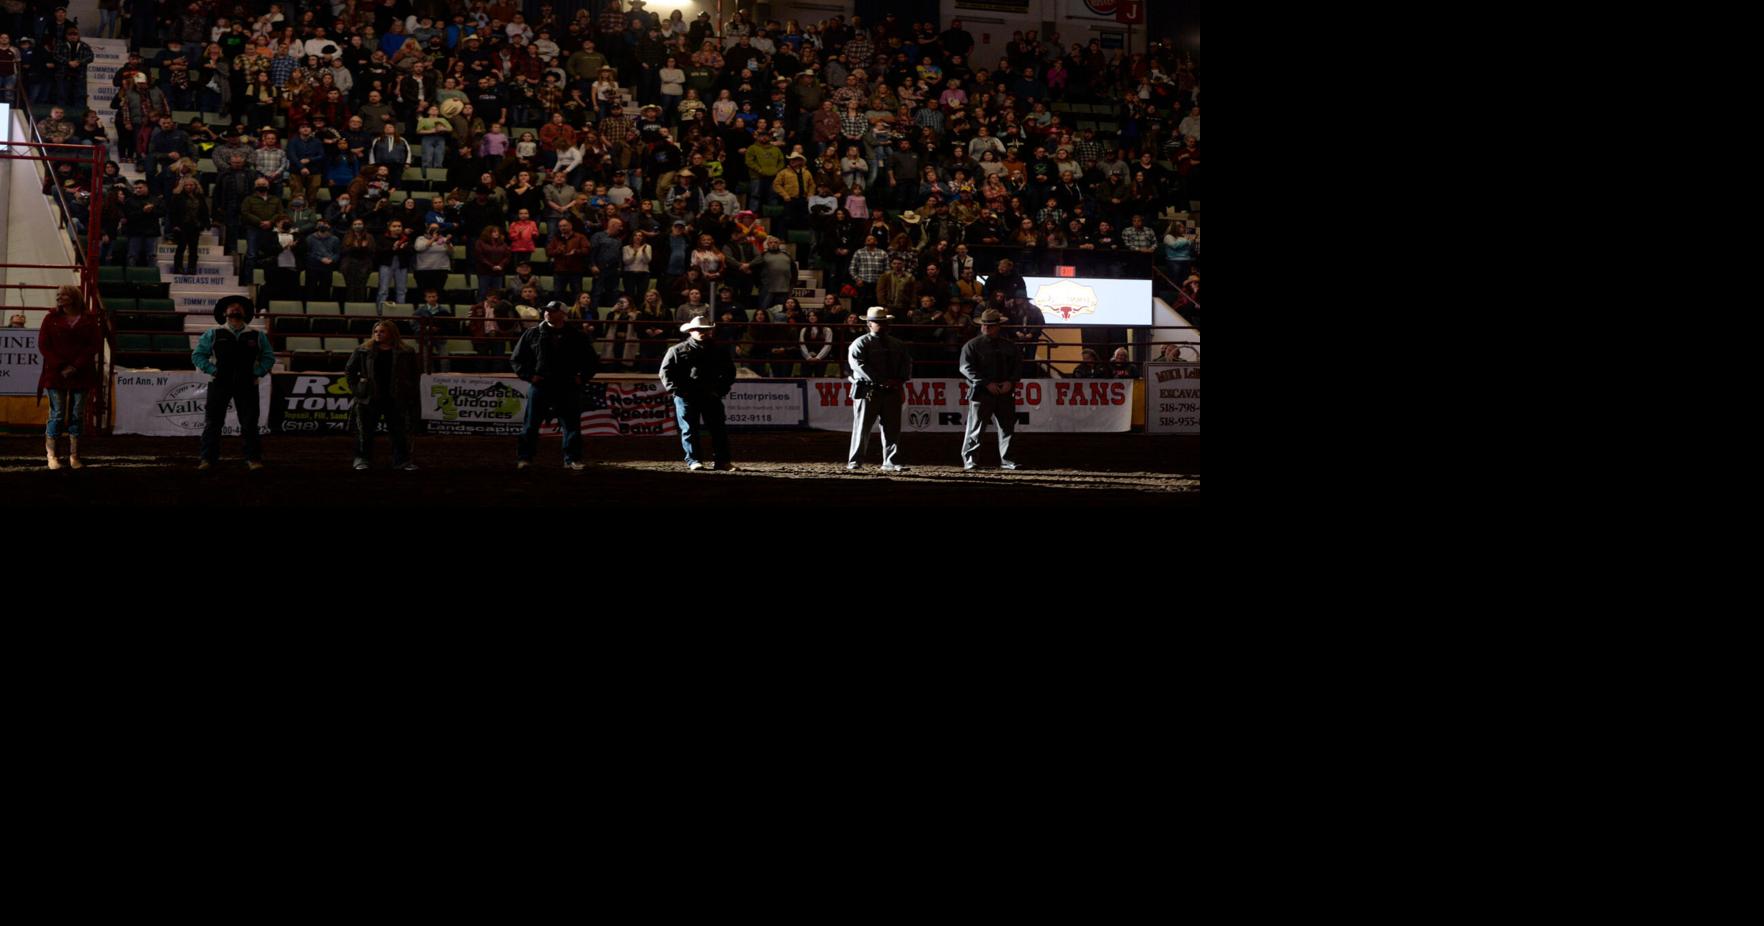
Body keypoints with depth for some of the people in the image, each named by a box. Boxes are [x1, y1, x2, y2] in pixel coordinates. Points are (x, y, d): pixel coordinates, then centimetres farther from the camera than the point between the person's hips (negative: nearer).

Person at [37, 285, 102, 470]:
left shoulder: (89, 320, 5)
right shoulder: (51, 319, 6)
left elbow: (96, 344, -1)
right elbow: (43, 345, 0)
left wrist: (76, 366, -11)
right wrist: (61, 366, -12)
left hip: (81, 375, 1)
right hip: (56, 373, -1)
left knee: (77, 415, 1)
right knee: (57, 414, -4)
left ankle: (74, 456, 6)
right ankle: (51, 453, 5)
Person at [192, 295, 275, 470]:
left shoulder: (257, 337, 10)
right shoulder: (213, 335, 8)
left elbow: (269, 357, 14)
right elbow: (197, 355, 10)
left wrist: (257, 372, 0)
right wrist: (212, 370, -2)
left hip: (247, 384, 0)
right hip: (219, 383, 0)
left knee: (249, 423, -1)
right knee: (213, 422, -1)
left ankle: (253, 458, 5)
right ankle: (208, 459, 2)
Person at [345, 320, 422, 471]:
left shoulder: (405, 352, 1)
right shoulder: (364, 351, 2)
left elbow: (416, 372, 10)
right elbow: (349, 369, 10)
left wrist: (410, 390, 3)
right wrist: (355, 386, 2)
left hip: (396, 399, 0)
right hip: (369, 398, 0)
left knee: (400, 431, 3)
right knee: (364, 430, 4)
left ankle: (402, 461, 12)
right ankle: (361, 459, 14)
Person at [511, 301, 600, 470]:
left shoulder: (577, 336, 6)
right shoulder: (532, 334, 6)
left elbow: (592, 360, 14)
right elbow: (517, 359, 10)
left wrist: (582, 377, 0)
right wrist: (529, 375, -2)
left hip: (568, 388, 0)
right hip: (540, 386, 0)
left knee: (572, 425, -1)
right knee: (531, 425, 1)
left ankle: (572, 459, 6)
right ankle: (525, 458, 7)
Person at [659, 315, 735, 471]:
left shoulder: (719, 350, 10)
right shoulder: (678, 350, 2)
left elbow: (729, 371, 15)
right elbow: (665, 371, 1)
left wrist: (721, 389, 2)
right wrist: (676, 389, -10)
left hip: (711, 396, 2)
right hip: (686, 396, -2)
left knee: (718, 429, 0)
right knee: (689, 430, -2)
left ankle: (721, 461, 6)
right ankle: (693, 461, 3)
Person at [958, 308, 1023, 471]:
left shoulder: (1009, 346, 12)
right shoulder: (972, 345, 1)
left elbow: (1018, 366, 13)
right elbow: (966, 368, -7)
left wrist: (1010, 382, -7)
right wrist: (987, 383, -15)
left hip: (1005, 392, 3)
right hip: (980, 393, -3)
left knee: (1007, 427, 3)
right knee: (975, 428, -3)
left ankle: (1006, 460, 10)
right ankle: (968, 460, 2)